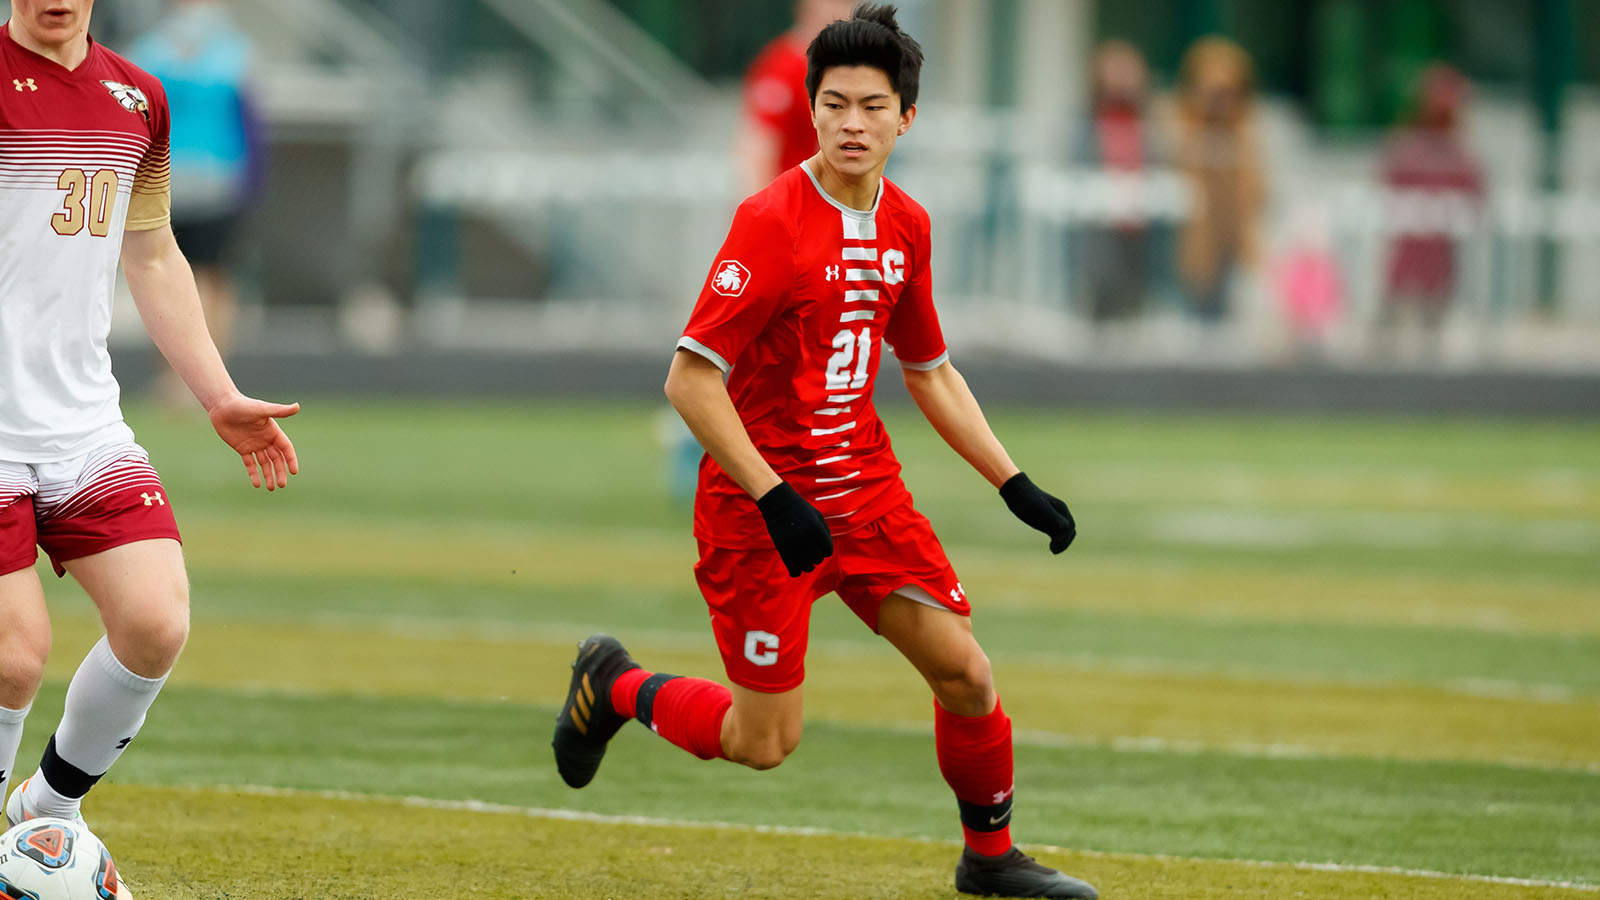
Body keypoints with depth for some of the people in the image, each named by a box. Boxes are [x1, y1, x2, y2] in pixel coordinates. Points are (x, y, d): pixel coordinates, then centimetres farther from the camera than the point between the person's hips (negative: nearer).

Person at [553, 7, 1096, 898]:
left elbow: (931, 371, 18)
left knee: (966, 675, 1)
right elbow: (691, 378, -21)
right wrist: (774, 499, -26)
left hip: (867, 489, 6)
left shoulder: (905, 224, 4)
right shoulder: (773, 221, -19)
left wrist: (1016, 486, 12)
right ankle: (617, 685, 23)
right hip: (760, 500, -6)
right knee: (765, 742, -4)